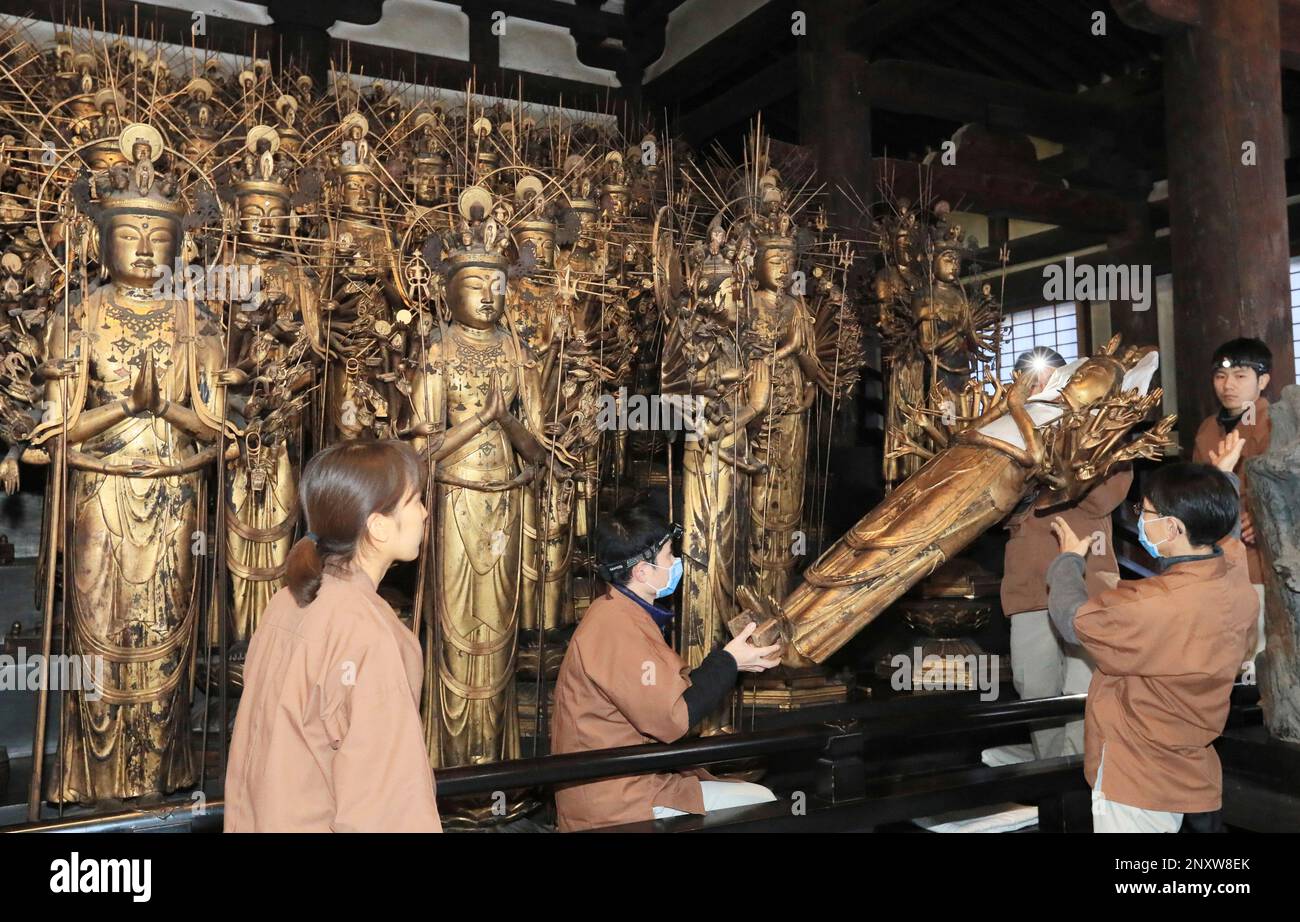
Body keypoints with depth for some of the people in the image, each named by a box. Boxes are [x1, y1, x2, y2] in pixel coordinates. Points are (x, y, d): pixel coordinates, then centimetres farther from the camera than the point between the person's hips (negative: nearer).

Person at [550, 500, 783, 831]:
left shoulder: (623, 614, 10)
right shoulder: (618, 629, -23)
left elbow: (671, 692, 11)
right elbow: (672, 719, -22)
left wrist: (729, 663, 2)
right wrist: (727, 662, -12)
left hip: (627, 781, 10)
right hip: (616, 805, -10)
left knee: (757, 797, 13)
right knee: (761, 806, -4)